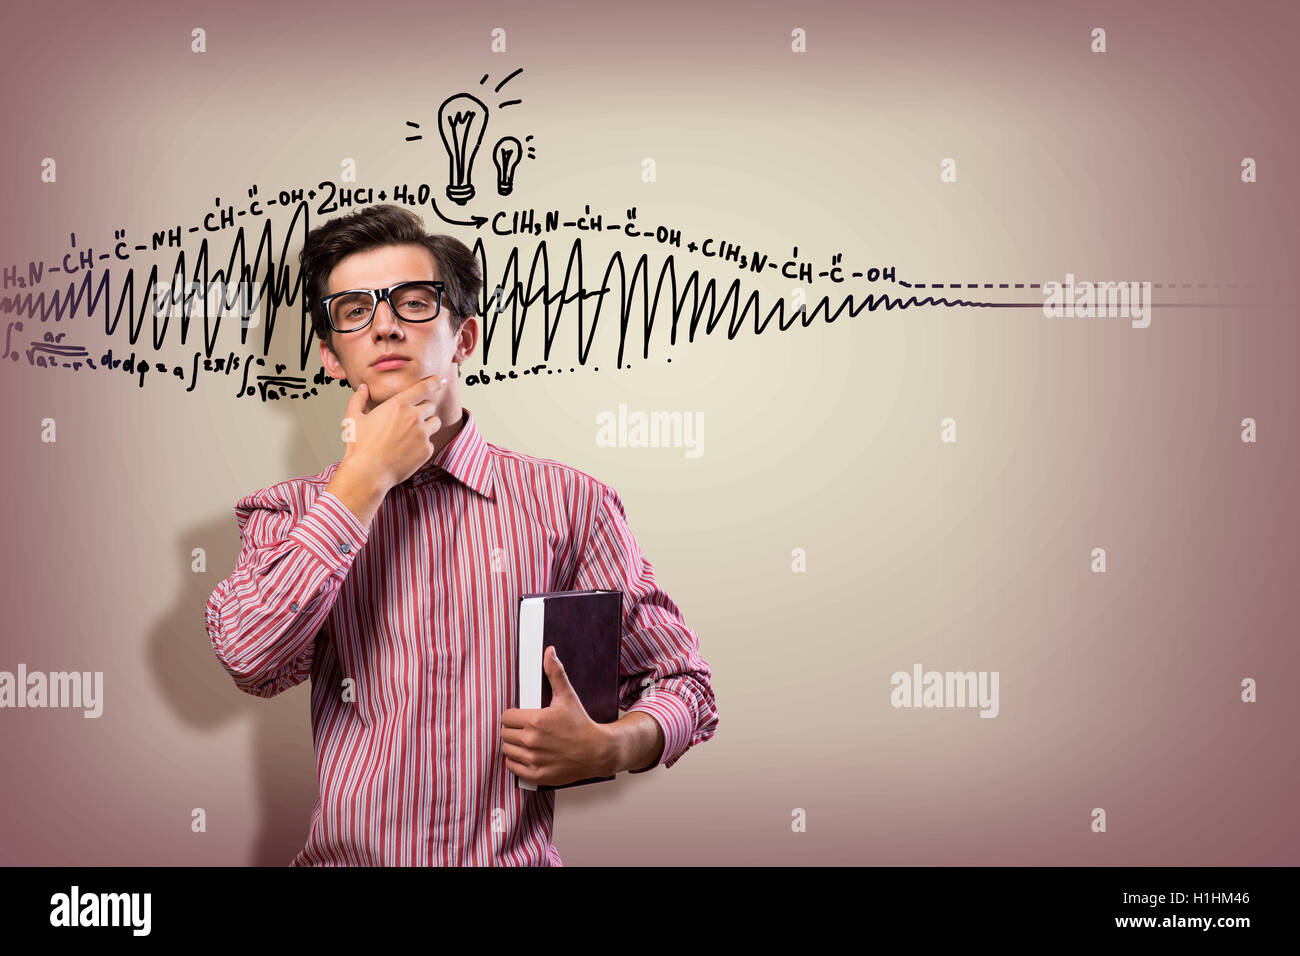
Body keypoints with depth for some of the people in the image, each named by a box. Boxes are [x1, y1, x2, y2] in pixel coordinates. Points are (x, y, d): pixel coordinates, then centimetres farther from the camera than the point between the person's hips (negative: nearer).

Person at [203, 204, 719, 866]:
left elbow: (680, 680, 9)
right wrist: (366, 477, -7)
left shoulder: (568, 502, 4)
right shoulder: (285, 513, 9)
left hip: (514, 857, 2)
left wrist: (608, 747, -11)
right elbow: (251, 659, -10)